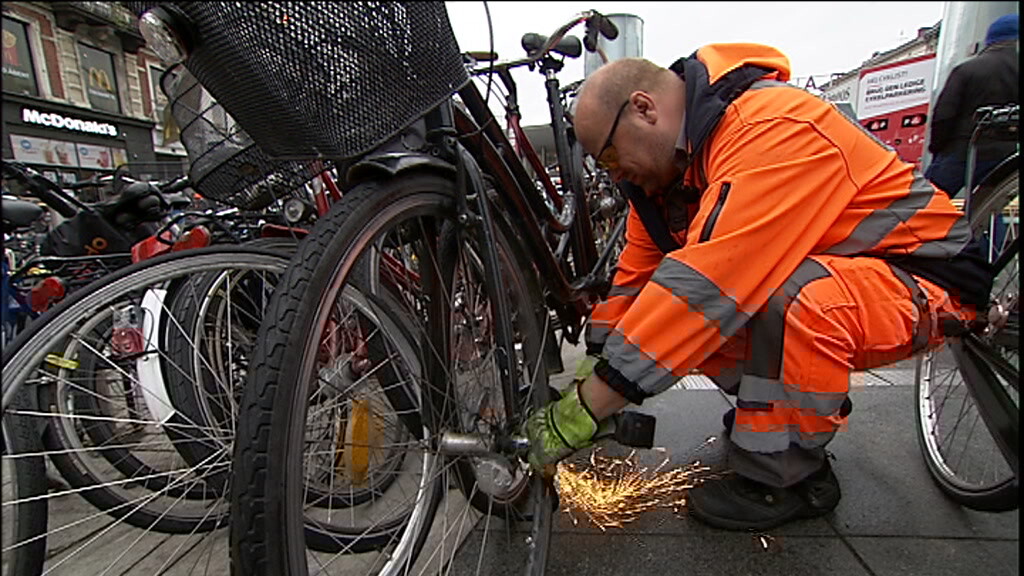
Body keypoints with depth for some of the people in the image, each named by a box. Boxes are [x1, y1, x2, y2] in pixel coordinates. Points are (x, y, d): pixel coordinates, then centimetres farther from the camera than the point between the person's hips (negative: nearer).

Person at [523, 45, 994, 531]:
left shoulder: (775, 128, -29)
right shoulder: (667, 162, -2)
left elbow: (709, 283, -39)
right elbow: (634, 281, 0)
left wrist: (587, 407, -35)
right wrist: (590, 386, -6)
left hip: (921, 279, -7)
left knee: (792, 296, -37)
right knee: (671, 309, -8)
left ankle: (784, 477, -12)